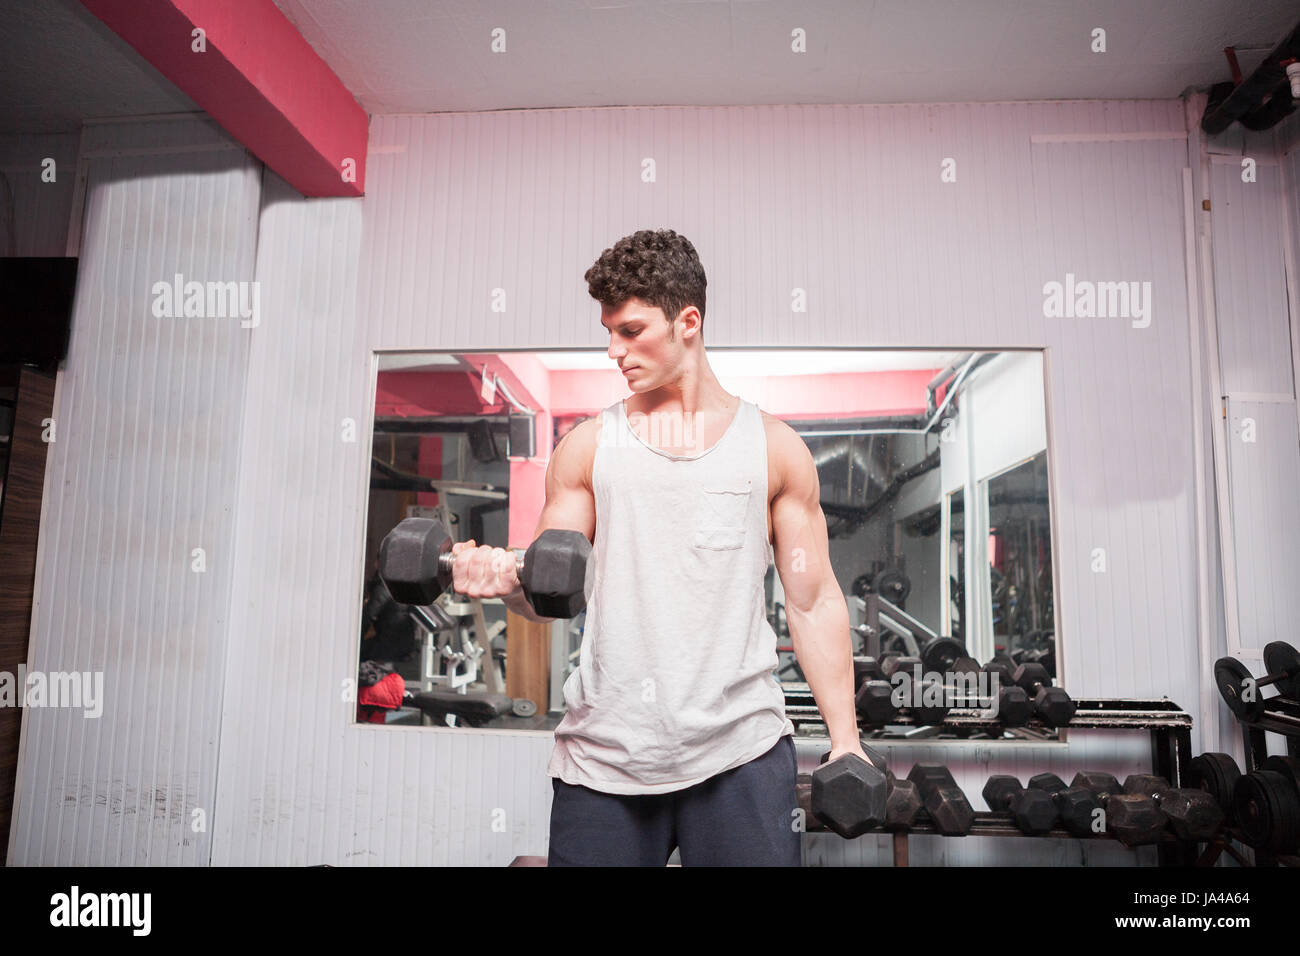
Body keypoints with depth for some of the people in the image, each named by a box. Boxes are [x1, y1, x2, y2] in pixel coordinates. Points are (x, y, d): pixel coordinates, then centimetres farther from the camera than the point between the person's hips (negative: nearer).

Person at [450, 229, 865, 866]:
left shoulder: (774, 447, 6)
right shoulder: (587, 447, 8)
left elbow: (815, 602, 6)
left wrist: (845, 738, 1)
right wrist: (508, 580, -16)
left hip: (740, 748, 0)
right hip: (602, 755, 1)